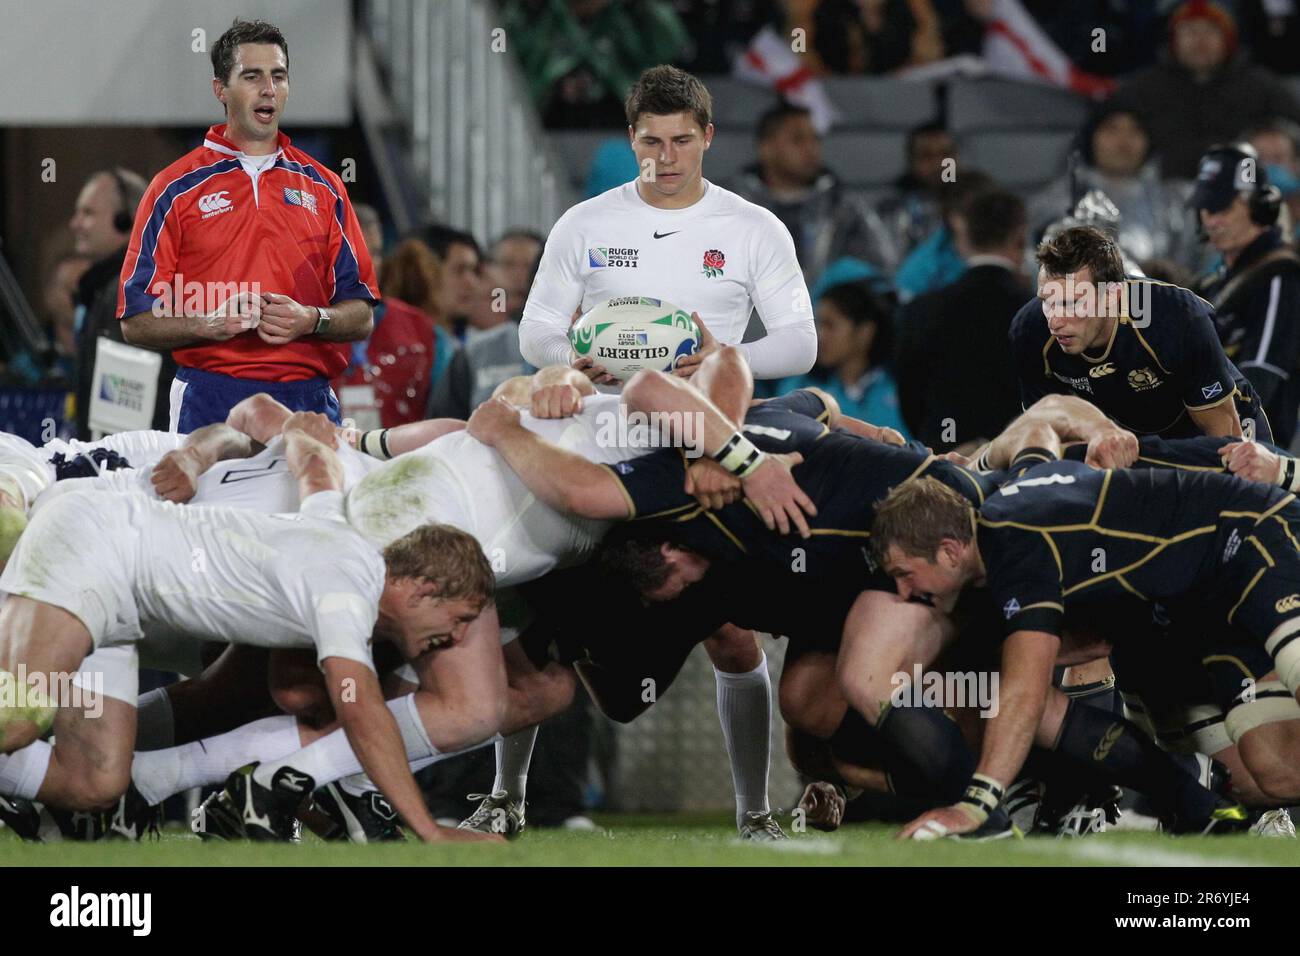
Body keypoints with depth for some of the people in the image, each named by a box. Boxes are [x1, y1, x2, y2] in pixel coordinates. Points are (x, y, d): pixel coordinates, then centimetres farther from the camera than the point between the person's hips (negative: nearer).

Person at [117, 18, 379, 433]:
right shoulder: (176, 188, 5)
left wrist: (311, 321, -10)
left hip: (308, 399, 2)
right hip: (211, 405, -2)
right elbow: (136, 321, 1)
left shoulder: (323, 188, 13)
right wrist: (209, 324, -16)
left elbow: (361, 317, 11)